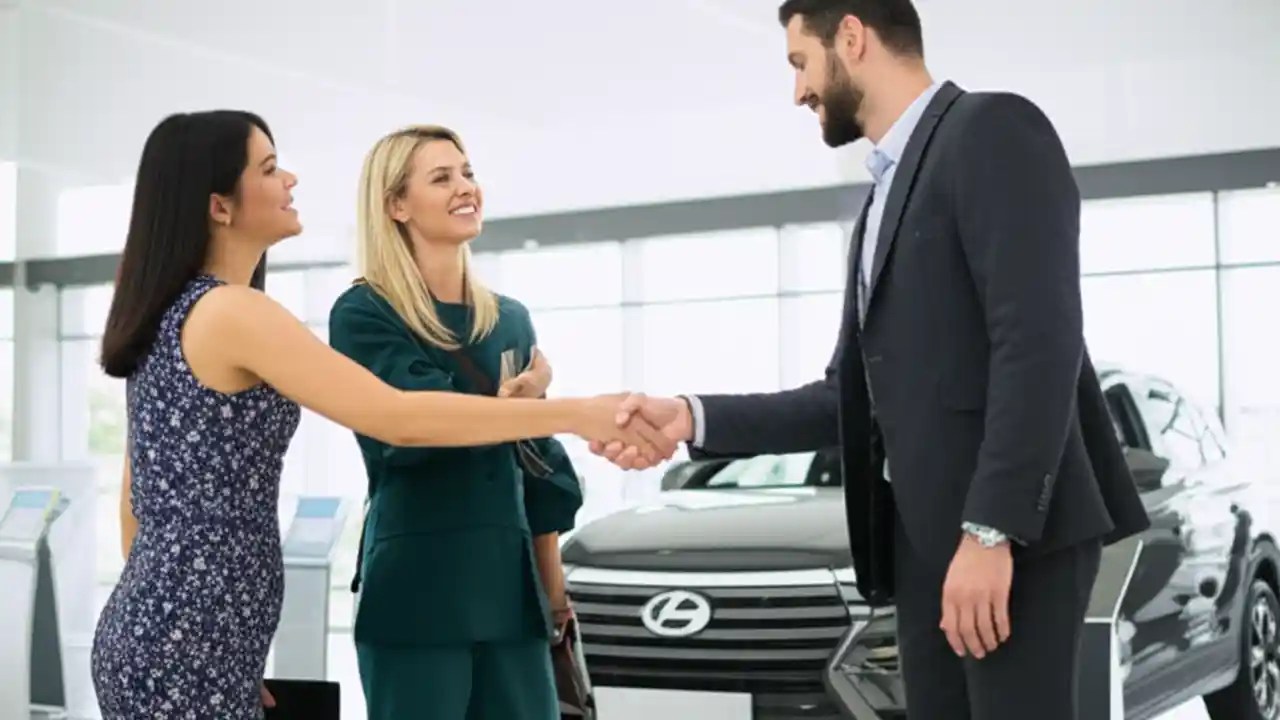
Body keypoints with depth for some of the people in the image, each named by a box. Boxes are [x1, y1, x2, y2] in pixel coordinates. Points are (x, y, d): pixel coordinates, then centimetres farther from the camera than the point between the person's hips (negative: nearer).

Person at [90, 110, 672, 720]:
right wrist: (576, 413, -24)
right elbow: (398, 419, -25)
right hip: (188, 644, -10)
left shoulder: (168, 313, 12)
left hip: (152, 627, 10)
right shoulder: (232, 314, -17)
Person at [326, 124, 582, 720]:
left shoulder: (511, 318, 14)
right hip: (417, 594, -5)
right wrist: (506, 407, -18)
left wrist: (553, 584, 16)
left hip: (511, 588, 5)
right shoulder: (364, 314, -3)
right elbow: (403, 431, -16)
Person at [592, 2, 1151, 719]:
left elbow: (1040, 343, -17)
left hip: (1013, 529, -9)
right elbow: (853, 397, 18)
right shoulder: (887, 195, 22)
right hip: (925, 538, 9)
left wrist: (991, 529, -22)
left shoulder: (993, 129, -6)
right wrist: (693, 417, 8)